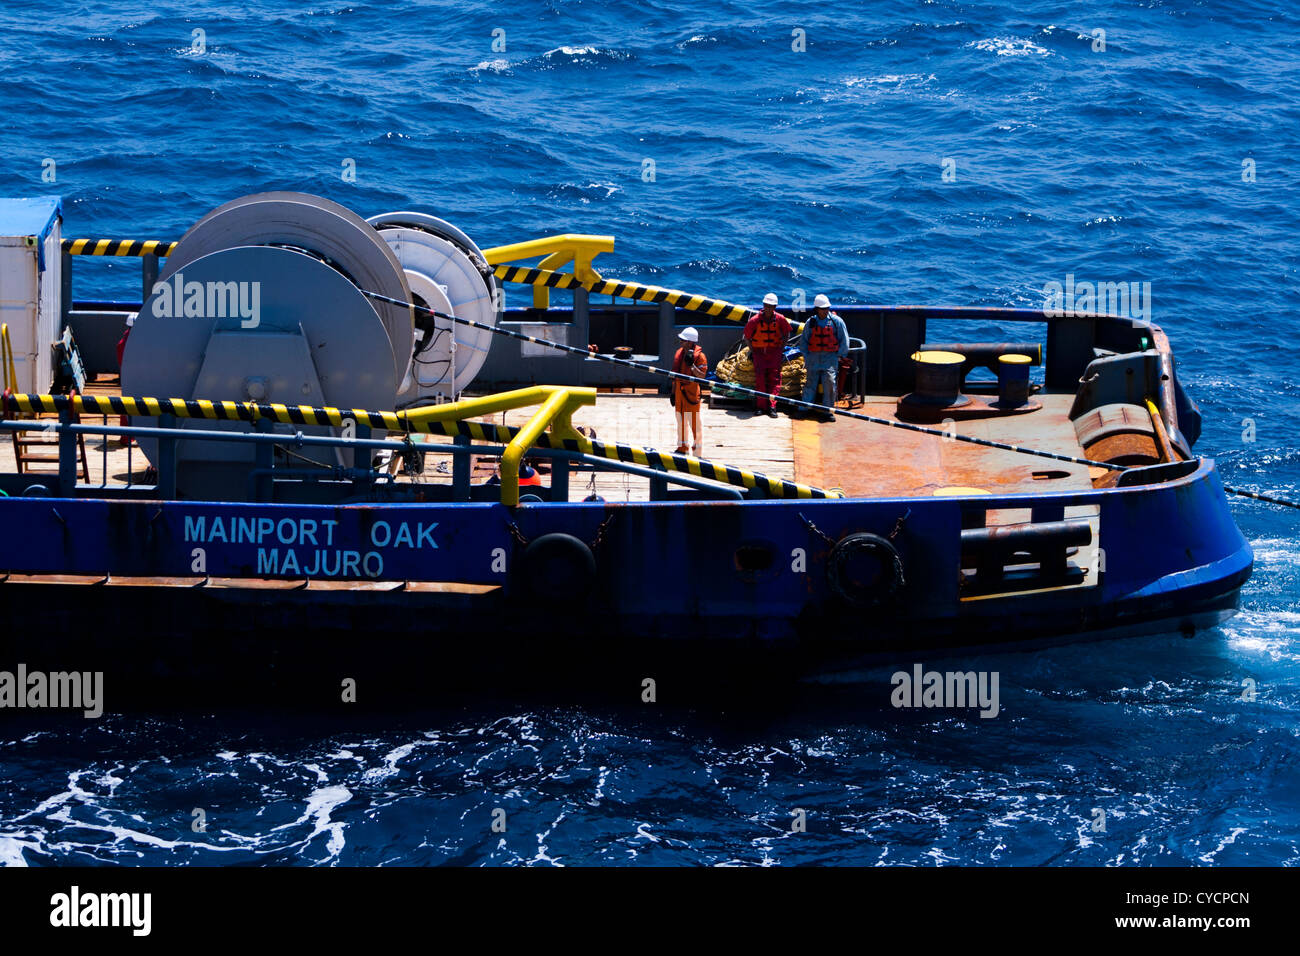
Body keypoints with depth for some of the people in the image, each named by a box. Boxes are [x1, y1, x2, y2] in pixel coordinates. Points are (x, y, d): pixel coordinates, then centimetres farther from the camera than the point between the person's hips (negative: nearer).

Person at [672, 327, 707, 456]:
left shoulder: (699, 355, -12)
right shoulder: (679, 352, 10)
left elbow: (702, 376, -17)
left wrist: (692, 365, -29)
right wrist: (673, 392, 17)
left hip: (691, 391, -7)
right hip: (679, 390, 7)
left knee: (694, 421, -3)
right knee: (681, 420, 15)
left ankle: (697, 449, 7)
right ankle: (682, 448, 26)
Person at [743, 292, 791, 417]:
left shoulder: (780, 319, -3)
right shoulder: (755, 320, -6)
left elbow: (786, 334, 13)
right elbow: (747, 336, 6)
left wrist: (781, 348, 6)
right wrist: (752, 350, 2)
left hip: (775, 352, 0)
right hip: (759, 351, 0)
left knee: (774, 378, -7)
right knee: (760, 379, -5)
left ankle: (772, 407, -9)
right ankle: (761, 406, -1)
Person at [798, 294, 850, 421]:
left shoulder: (836, 321, 1)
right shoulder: (810, 322, 7)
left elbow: (844, 340, 8)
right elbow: (803, 340, 16)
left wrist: (839, 355, 2)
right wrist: (806, 356, 8)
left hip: (830, 357, -2)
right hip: (814, 357, 2)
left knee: (829, 382, -12)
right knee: (811, 383, 3)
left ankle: (827, 411, -7)